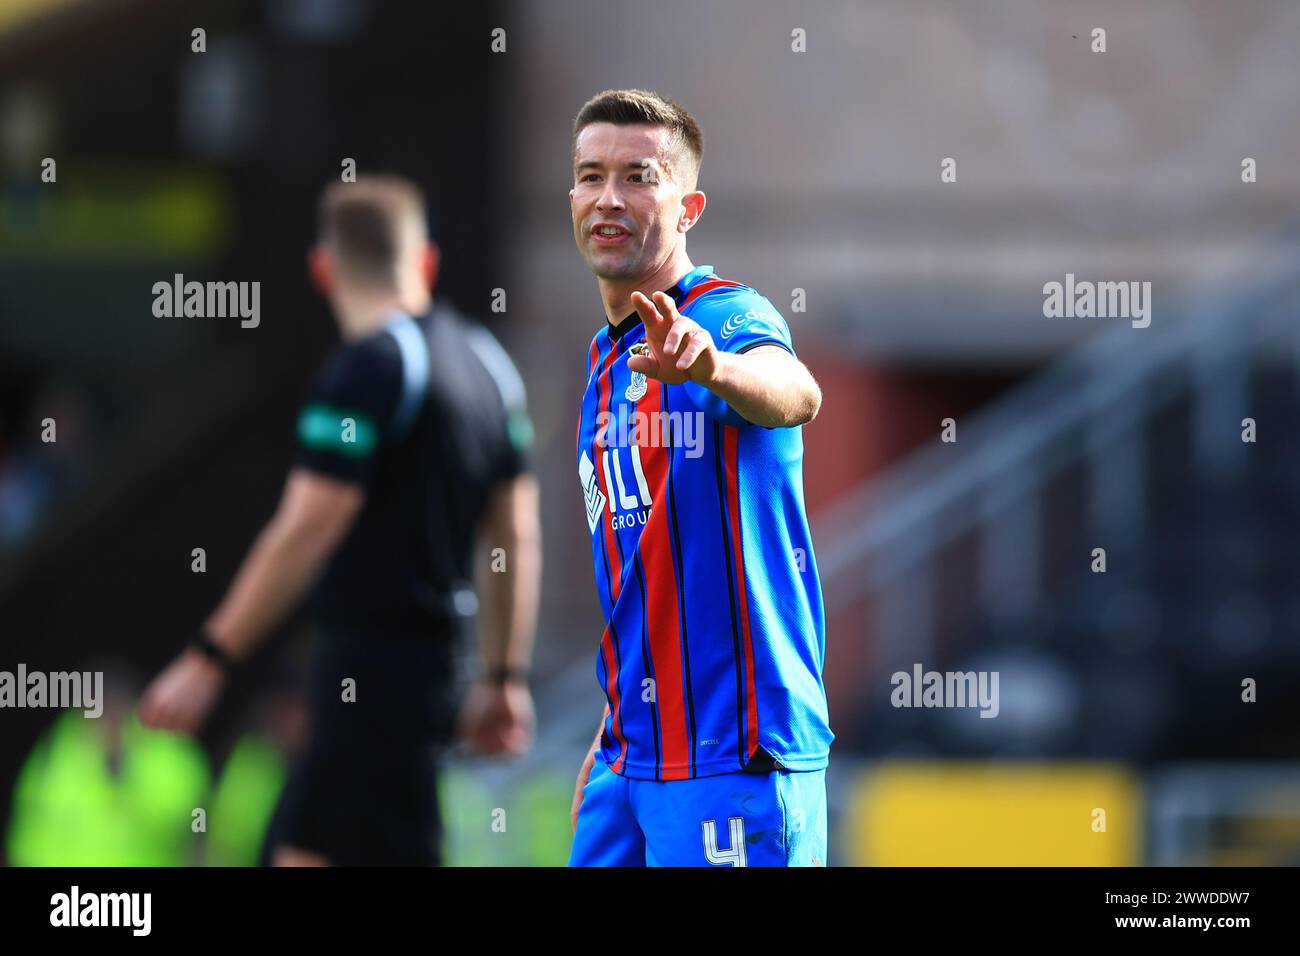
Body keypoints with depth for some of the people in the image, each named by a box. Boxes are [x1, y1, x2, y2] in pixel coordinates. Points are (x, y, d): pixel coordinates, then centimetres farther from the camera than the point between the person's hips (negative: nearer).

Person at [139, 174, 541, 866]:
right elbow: (516, 537, 16)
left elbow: (304, 532, -18)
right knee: (300, 854, 13)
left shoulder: (369, 368, -13)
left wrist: (209, 659, -16)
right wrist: (504, 678, 21)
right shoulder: (485, 362, 12)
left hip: (370, 672, -9)